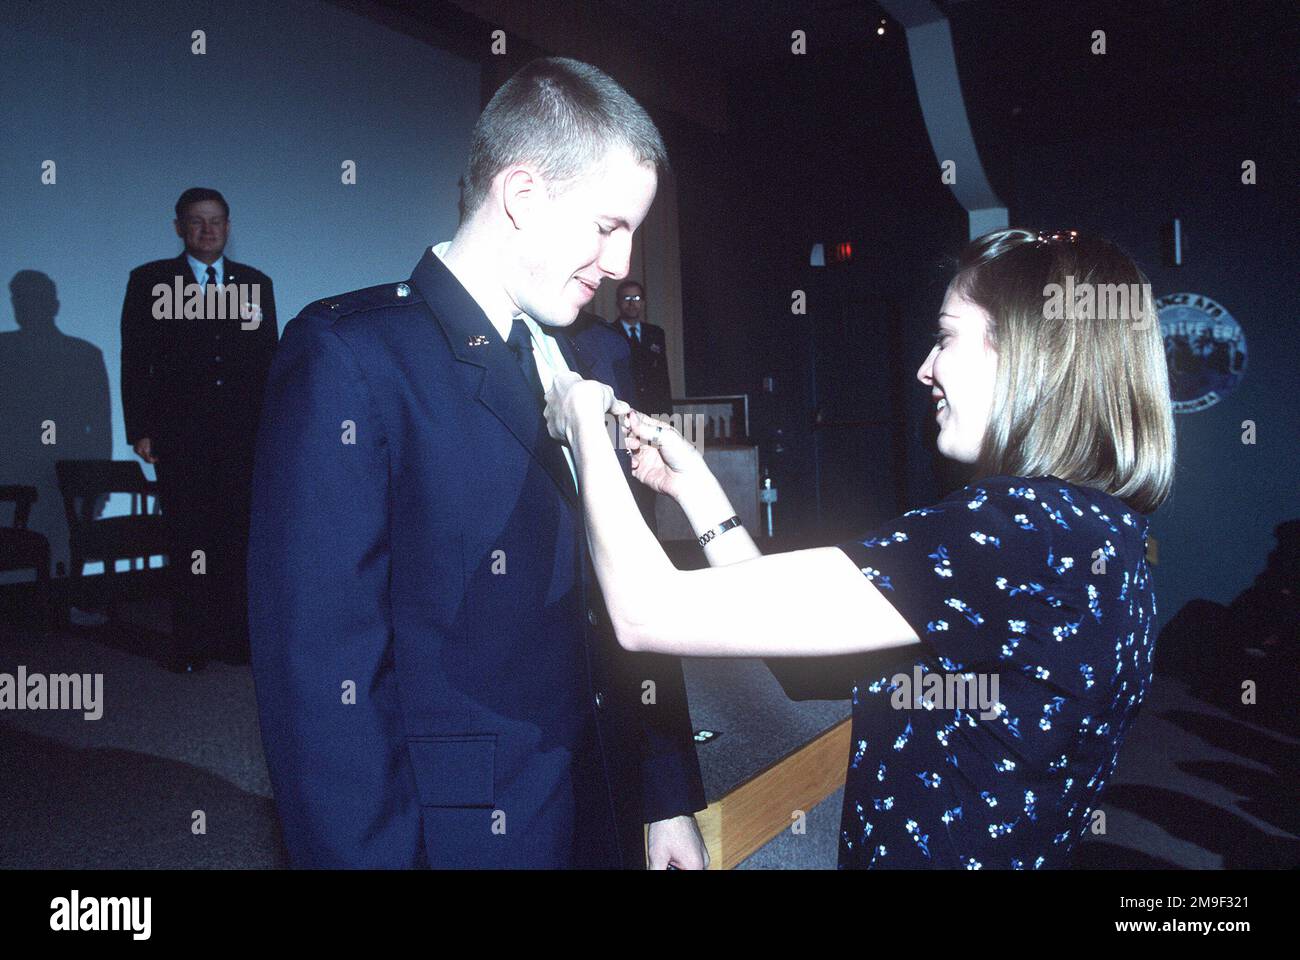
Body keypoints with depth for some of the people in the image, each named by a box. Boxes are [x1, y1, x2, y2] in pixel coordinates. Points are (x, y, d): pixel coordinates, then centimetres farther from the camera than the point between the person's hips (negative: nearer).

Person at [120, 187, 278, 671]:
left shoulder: (256, 283, 12)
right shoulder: (148, 281, 7)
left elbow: (267, 359, 12)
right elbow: (135, 360, 3)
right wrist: (139, 429, -3)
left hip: (243, 432, 1)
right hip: (179, 435, -1)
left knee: (238, 536, 1)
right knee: (188, 539, 4)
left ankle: (236, 637, 11)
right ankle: (191, 643, 13)